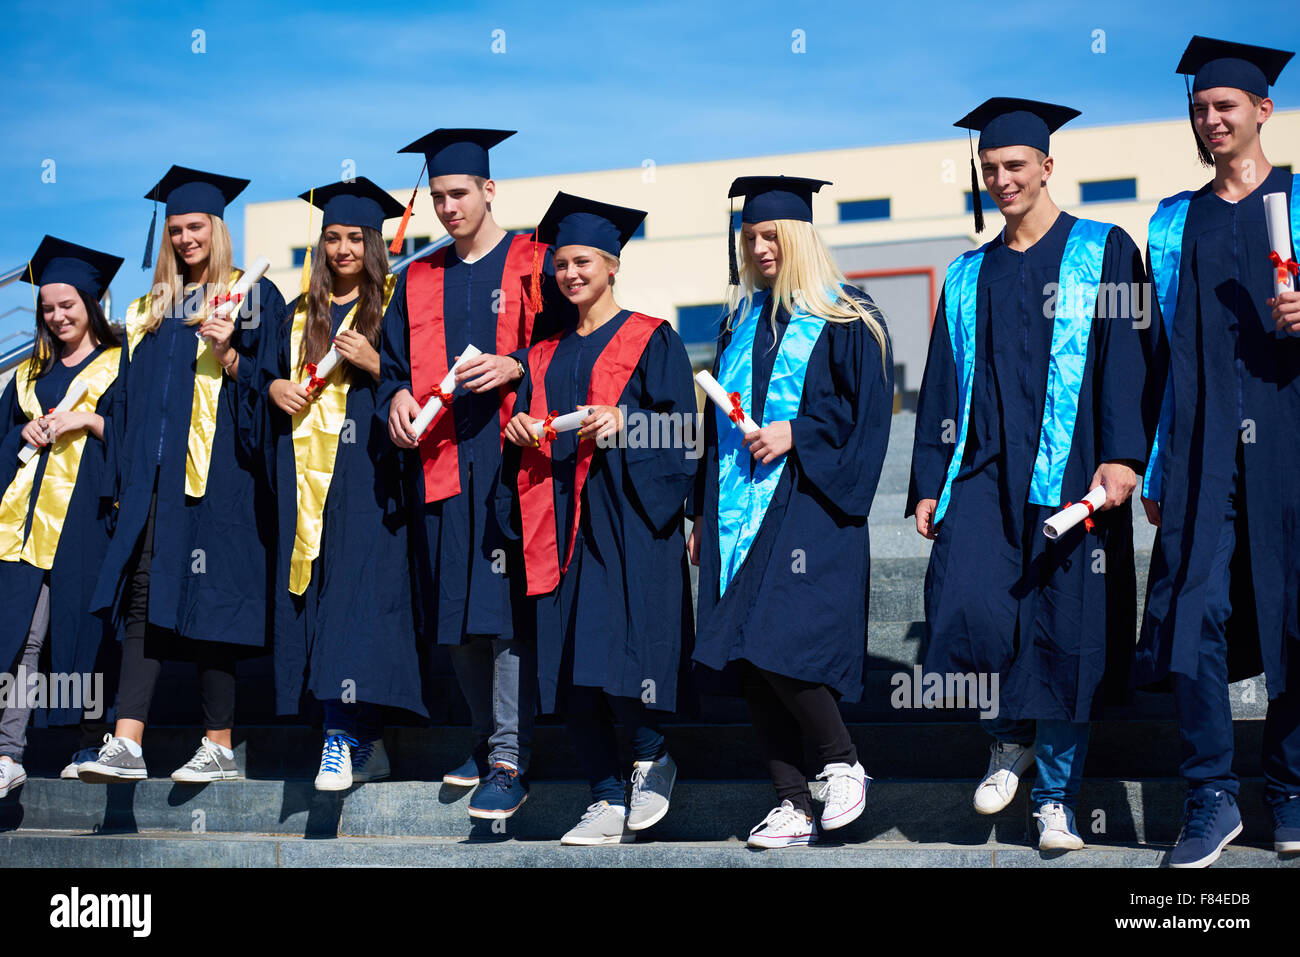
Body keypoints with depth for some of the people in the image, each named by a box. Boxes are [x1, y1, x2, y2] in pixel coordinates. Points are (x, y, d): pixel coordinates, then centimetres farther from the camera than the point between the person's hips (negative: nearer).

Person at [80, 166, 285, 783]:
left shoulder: (254, 298, 5)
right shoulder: (148, 312, 20)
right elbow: (130, 400, 20)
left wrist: (229, 355, -17)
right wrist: (124, 482, 12)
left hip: (219, 472, -5)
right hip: (155, 476, 5)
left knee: (207, 602, -6)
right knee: (144, 597, -4)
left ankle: (219, 747, -1)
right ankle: (126, 744, -8)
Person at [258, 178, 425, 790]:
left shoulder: (395, 309, 4)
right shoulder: (299, 315, 18)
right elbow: (265, 373, 21)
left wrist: (372, 364, -15)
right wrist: (276, 389, 1)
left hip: (365, 474, -5)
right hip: (306, 473, 5)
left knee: (356, 588, -14)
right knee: (310, 594, 2)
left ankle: (345, 737, -19)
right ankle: (364, 743, 6)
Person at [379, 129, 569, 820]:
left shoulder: (534, 265, 4)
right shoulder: (418, 280, 18)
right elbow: (393, 361, 19)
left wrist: (514, 368, -17)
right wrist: (396, 395, -2)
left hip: (511, 458, -5)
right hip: (442, 462, 5)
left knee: (507, 608, -10)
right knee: (458, 613, 8)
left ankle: (510, 761, -8)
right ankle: (487, 737, 22)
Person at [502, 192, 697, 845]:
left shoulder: (650, 340, 4)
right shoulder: (546, 356, 20)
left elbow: (678, 426, -4)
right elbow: (529, 438, 21)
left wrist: (622, 421, -20)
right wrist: (521, 429, -1)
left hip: (627, 518, -5)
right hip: (562, 520, 5)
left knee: (618, 652, -15)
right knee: (567, 664, -1)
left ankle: (651, 758, 11)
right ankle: (609, 802, 6)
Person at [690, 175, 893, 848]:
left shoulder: (844, 318, -1)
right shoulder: (742, 319, 17)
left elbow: (868, 410, -6)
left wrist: (795, 433, -15)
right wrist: (704, 513, 16)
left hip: (807, 507, -6)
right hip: (739, 508, 6)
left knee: (777, 646, -18)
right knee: (750, 663, 1)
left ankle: (841, 763, 4)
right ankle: (792, 805, 7)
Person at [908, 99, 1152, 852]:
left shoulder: (1104, 252, 6)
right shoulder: (968, 277, 18)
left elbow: (1127, 361, -3)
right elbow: (941, 387, 17)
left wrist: (1122, 456, -16)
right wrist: (928, 484, 9)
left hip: (1069, 474, -3)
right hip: (983, 474, 3)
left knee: (1066, 634, -2)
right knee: (964, 607, -16)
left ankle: (1057, 797, 11)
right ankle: (1010, 738, 11)